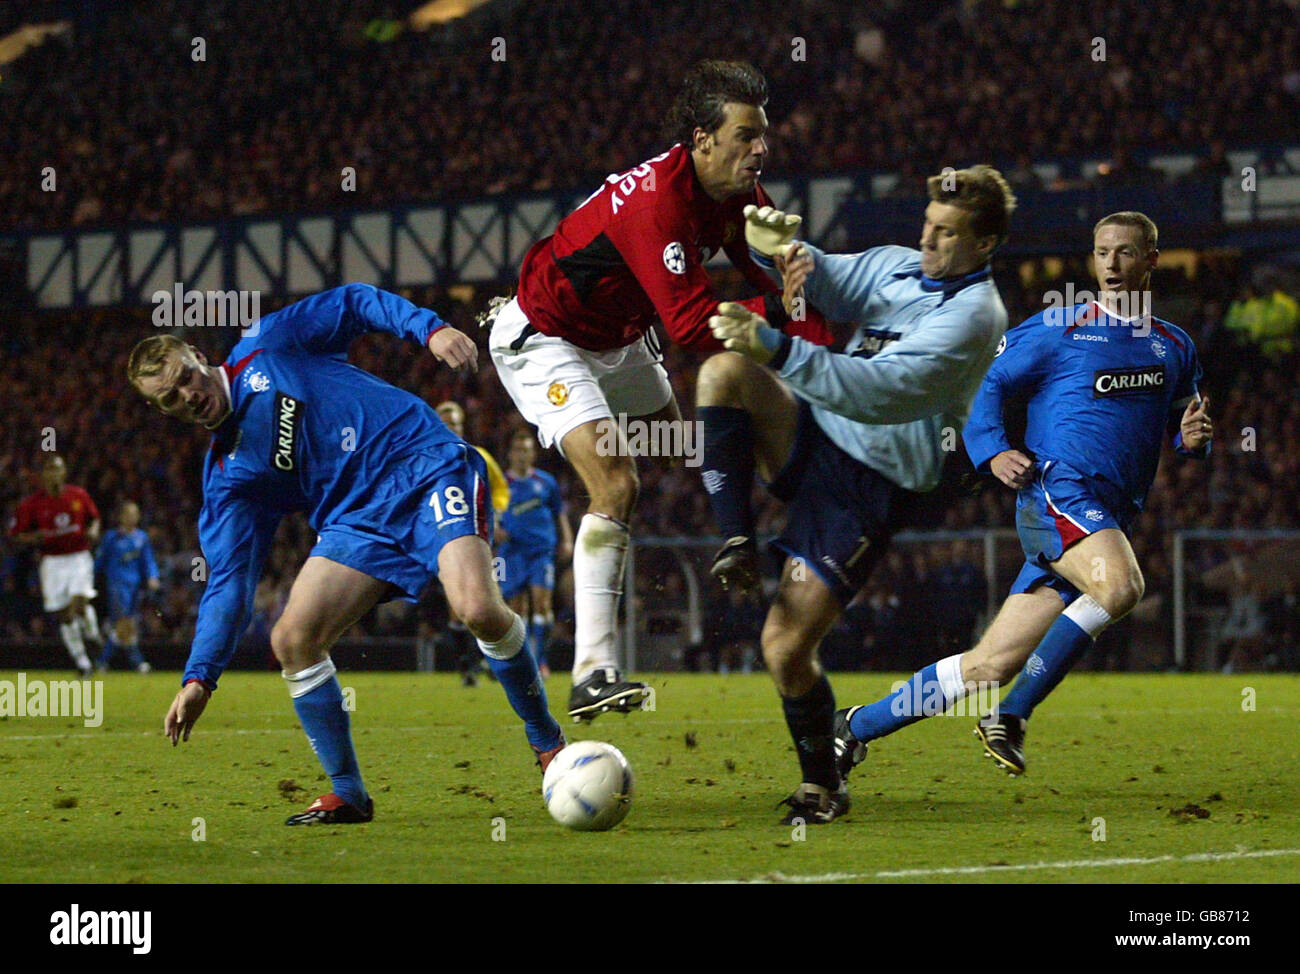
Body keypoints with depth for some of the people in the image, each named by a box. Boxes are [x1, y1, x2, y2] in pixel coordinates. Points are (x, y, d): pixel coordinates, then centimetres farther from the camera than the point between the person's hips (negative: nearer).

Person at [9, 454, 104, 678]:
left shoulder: (79, 496, 1)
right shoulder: (31, 504, -5)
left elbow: (94, 518, 17)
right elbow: (17, 535, 0)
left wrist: (93, 532, -5)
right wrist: (36, 537, -21)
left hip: (79, 557, 0)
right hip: (53, 563, 0)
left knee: (80, 604, -21)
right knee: (65, 615, 3)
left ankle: (92, 633, 12)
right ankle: (82, 662, 17)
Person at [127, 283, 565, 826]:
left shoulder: (266, 347, 4)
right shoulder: (226, 481, 9)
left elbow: (354, 305, 8)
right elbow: (227, 583, 4)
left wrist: (430, 328, -10)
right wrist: (199, 679, -6)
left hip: (429, 468, -4)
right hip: (357, 524, 4)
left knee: (478, 607, -27)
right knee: (292, 640, -14)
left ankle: (547, 743, -6)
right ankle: (348, 794, 0)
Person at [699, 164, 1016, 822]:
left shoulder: (973, 316, -15)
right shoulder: (897, 267, 10)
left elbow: (881, 392, -27)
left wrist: (775, 348, -37)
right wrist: (779, 247, -26)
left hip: (871, 490, -7)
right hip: (814, 439, 7)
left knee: (786, 648, -12)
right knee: (724, 372, -22)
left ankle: (823, 785, 12)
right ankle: (737, 543, -18)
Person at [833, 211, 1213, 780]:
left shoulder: (1175, 347, 20)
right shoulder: (1057, 329, 3)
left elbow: (1187, 420, 29)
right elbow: (990, 387, 5)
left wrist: (1194, 437, 4)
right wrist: (992, 453, -13)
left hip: (1111, 522, 5)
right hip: (1058, 489, -5)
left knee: (991, 665, 0)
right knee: (1119, 587, -36)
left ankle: (855, 728, 12)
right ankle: (1010, 717, -25)